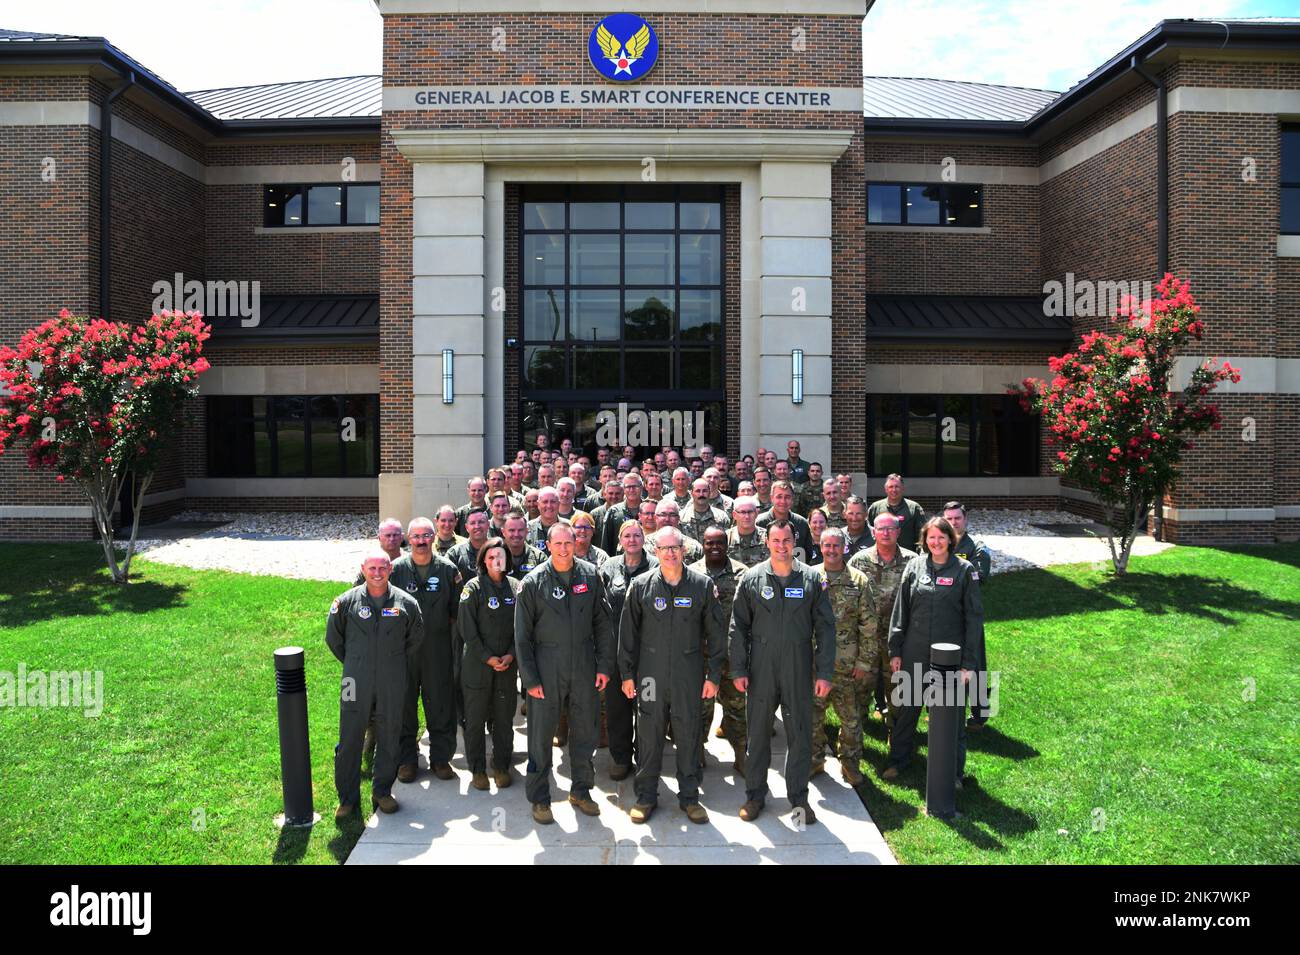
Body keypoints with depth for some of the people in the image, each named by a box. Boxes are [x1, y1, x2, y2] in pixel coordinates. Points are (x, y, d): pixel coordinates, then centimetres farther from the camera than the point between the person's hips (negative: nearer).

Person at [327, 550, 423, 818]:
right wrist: (353, 664, 12)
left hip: (393, 684, 1)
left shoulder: (405, 603, -1)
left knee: (389, 738, 10)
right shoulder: (347, 601, -3)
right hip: (357, 683, -1)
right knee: (350, 738, 4)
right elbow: (333, 638, 10)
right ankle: (348, 797, 19)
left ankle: (382, 791, 27)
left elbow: (415, 640, 12)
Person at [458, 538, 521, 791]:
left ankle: (501, 766, 22)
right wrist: (487, 657, -11)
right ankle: (477, 769, 19)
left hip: (508, 665, 2)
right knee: (475, 719, 6)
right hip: (477, 664, -2)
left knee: (504, 718, 9)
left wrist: (511, 655, -6)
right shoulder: (474, 587, -5)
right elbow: (466, 628, -7)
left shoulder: (516, 587, 4)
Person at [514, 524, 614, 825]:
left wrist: (604, 665, 2)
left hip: (585, 669, 2)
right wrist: (530, 678, -7)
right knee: (541, 735, 6)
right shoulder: (533, 582, -6)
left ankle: (581, 791, 30)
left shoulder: (590, 576, 1)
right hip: (547, 670, -2)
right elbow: (522, 635, -3)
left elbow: (602, 623, 6)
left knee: (586, 731, 12)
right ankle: (539, 798, 22)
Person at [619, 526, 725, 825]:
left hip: (689, 674, 0)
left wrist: (713, 675, 1)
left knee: (689, 735, 9)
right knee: (649, 734, 8)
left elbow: (715, 634, 3)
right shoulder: (641, 586, -1)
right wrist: (627, 673, 3)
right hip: (651, 673, 0)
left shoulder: (702, 585, -1)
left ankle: (689, 796, 24)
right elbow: (628, 632, 4)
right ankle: (646, 796, 23)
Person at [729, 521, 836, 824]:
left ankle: (799, 797, 24)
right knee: (757, 734, 10)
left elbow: (825, 627, 2)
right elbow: (739, 626, 2)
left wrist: (824, 672, -3)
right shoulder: (752, 578, 0)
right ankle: (755, 795, 25)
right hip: (761, 670, 0)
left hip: (799, 670, 0)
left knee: (801, 736, 8)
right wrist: (738, 670, -3)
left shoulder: (812, 578, 1)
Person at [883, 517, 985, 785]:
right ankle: (898, 760, 31)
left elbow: (974, 618, -4)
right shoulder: (915, 566, 1)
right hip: (915, 654, 2)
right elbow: (900, 610, 5)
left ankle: (954, 772, 25)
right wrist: (895, 650, 3)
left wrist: (969, 662, -7)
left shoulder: (964, 570, -4)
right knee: (907, 709, 13)